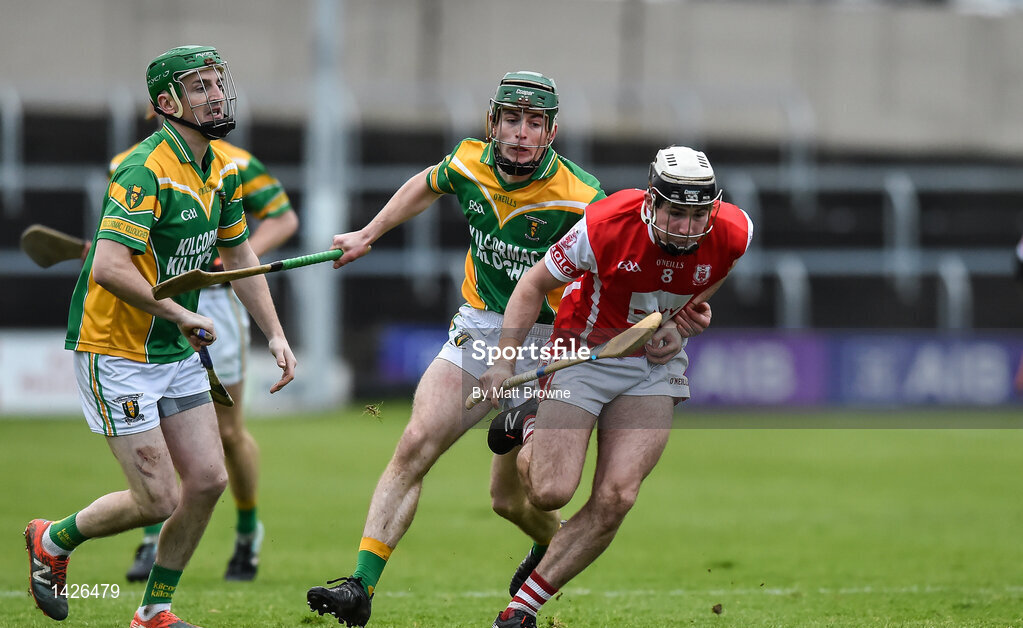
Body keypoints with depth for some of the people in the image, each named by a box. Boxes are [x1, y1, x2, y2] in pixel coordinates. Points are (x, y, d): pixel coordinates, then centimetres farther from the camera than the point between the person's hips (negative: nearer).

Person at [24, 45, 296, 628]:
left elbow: (239, 254, 19)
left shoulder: (223, 170, 5)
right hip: (117, 354, -8)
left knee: (208, 480, 2)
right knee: (159, 502, -8)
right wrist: (180, 314, -23)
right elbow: (108, 267, -31)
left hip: (178, 352, 8)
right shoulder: (146, 170, -23)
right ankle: (54, 541, 19)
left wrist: (275, 334, 12)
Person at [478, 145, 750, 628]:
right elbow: (534, 285, -10)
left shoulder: (733, 234, -18)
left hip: (657, 364, 3)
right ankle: (530, 437, 24)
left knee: (616, 497, -13)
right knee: (550, 491, -13)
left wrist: (698, 306, 1)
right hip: (585, 353, -2)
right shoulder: (604, 226, -26)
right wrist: (505, 359, -16)